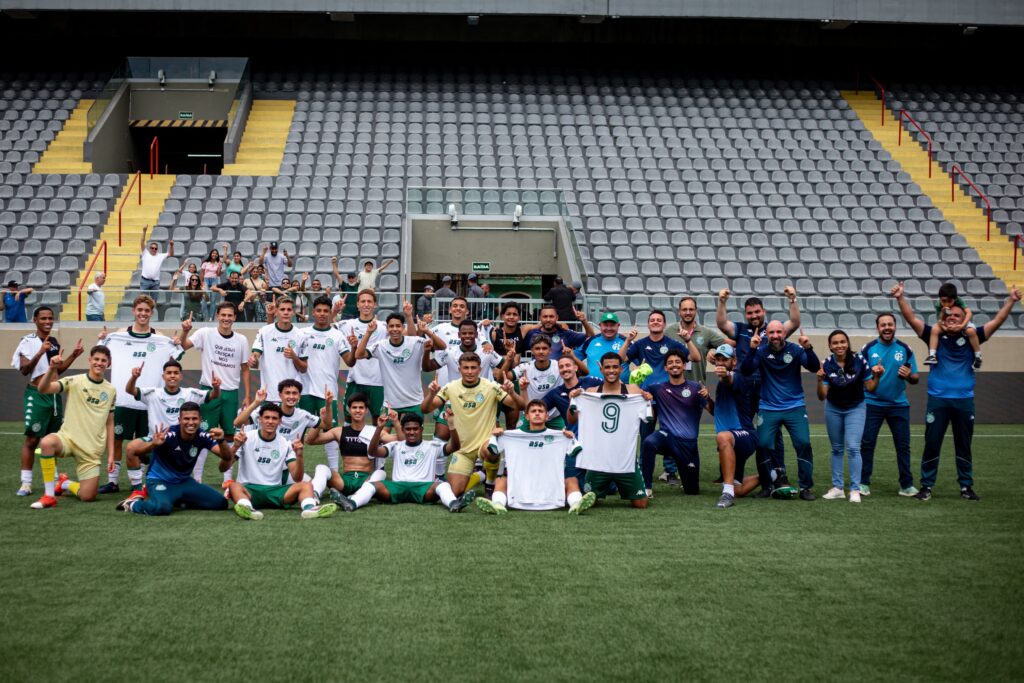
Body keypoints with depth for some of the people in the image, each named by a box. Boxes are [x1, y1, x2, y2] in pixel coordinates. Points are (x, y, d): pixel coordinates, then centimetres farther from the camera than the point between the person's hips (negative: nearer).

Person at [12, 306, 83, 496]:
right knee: (32, 438, -10)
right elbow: (24, 370, -19)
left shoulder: (54, 342, 12)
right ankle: (26, 483, -8)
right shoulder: (28, 341, -9)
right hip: (36, 395, -7)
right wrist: (40, 352, -30)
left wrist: (73, 356, 9)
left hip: (54, 395, 7)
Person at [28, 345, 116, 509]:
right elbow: (43, 389, -18)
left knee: (88, 496, -7)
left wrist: (110, 454, 8)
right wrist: (52, 369, -36)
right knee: (46, 442, -38)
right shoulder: (74, 381, -3)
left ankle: (65, 483, 29)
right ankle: (49, 496, -22)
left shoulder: (110, 390, 7)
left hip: (93, 449, 2)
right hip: (68, 438, -2)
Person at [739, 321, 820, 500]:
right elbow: (745, 371, -15)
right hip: (768, 408, 1)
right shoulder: (761, 351, -5)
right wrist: (752, 350, -29)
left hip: (795, 407, -1)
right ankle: (778, 481, 16)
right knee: (764, 445, -5)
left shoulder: (795, 350, -6)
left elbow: (815, 367, -15)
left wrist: (808, 349, -32)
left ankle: (806, 487, 2)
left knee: (804, 443, -10)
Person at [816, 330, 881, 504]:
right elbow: (822, 397, -18)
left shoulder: (859, 360, -19)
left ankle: (855, 489, -7)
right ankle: (837, 487, 18)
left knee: (853, 447, -12)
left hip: (855, 408, -2)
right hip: (833, 409, 2)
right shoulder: (827, 364, -17)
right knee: (836, 448, 10)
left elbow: (870, 388, -10)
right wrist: (820, 380, -35)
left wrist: (876, 376, -29)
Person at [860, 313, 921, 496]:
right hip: (872, 404, -1)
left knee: (903, 445, 3)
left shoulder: (905, 349, 1)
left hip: (899, 404, 1)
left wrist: (909, 376, -20)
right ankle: (863, 483, 8)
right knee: (867, 443, -1)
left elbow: (916, 378, 3)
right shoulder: (868, 348, -1)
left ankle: (907, 485, 12)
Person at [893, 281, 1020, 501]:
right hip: (938, 399, -1)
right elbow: (911, 318, -7)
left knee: (964, 445, 11)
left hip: (964, 400, 1)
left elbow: (996, 322, -2)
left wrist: (1011, 300, -11)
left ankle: (966, 486, 21)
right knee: (931, 444, 3)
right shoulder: (935, 337, 0)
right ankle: (926, 486, 12)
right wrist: (900, 298, -19)